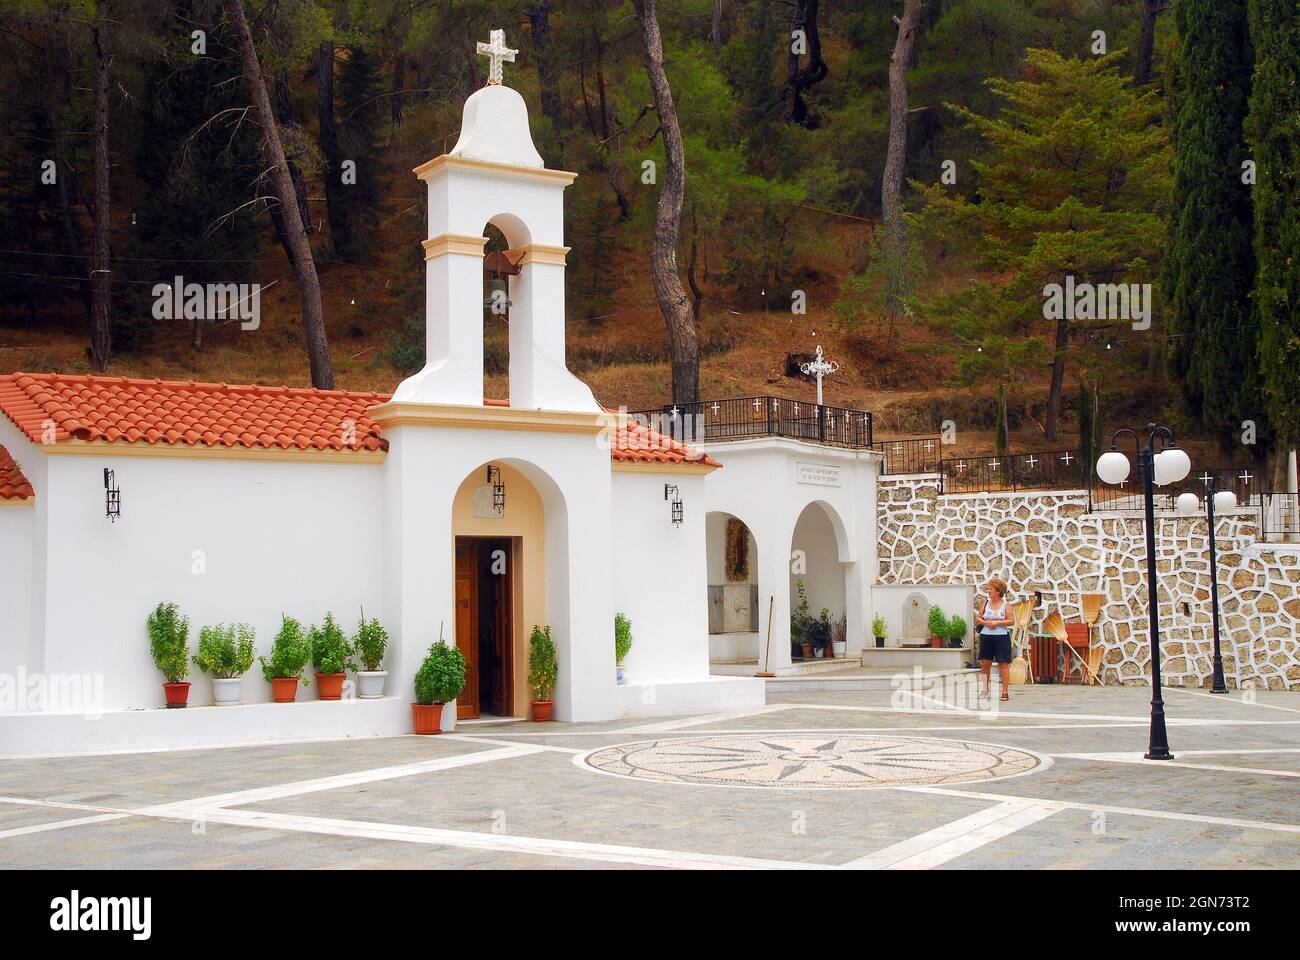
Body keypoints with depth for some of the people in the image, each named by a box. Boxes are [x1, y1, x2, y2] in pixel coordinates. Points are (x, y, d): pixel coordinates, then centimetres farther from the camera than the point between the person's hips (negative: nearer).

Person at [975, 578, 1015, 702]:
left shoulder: (1005, 605, -1)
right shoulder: (985, 603, 10)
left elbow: (1011, 621, -7)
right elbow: (978, 618, 8)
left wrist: (997, 622, -16)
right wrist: (986, 623, -10)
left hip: (1001, 637, -4)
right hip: (986, 636, 4)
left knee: (1003, 664, -3)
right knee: (985, 663, 6)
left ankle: (1005, 692, 0)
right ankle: (984, 690, 15)